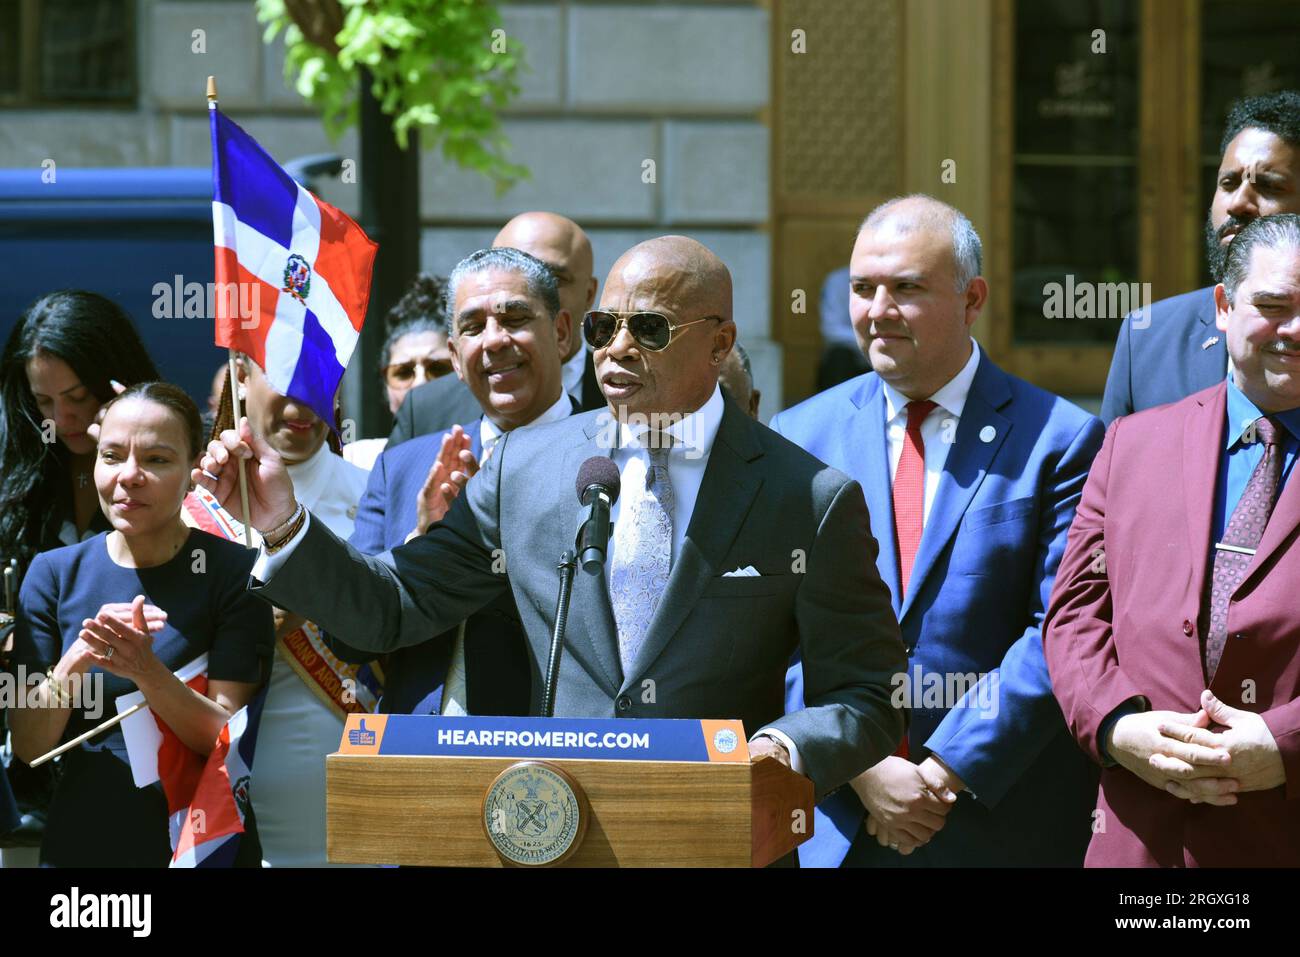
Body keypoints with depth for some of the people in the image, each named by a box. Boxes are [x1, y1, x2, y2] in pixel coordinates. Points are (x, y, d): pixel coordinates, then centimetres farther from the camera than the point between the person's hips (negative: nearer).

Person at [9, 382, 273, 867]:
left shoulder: (233, 572, -9)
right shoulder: (53, 573, -2)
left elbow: (226, 738, -13)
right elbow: (28, 747, -5)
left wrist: (147, 672, -28)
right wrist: (74, 662, -23)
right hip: (79, 840, 2)